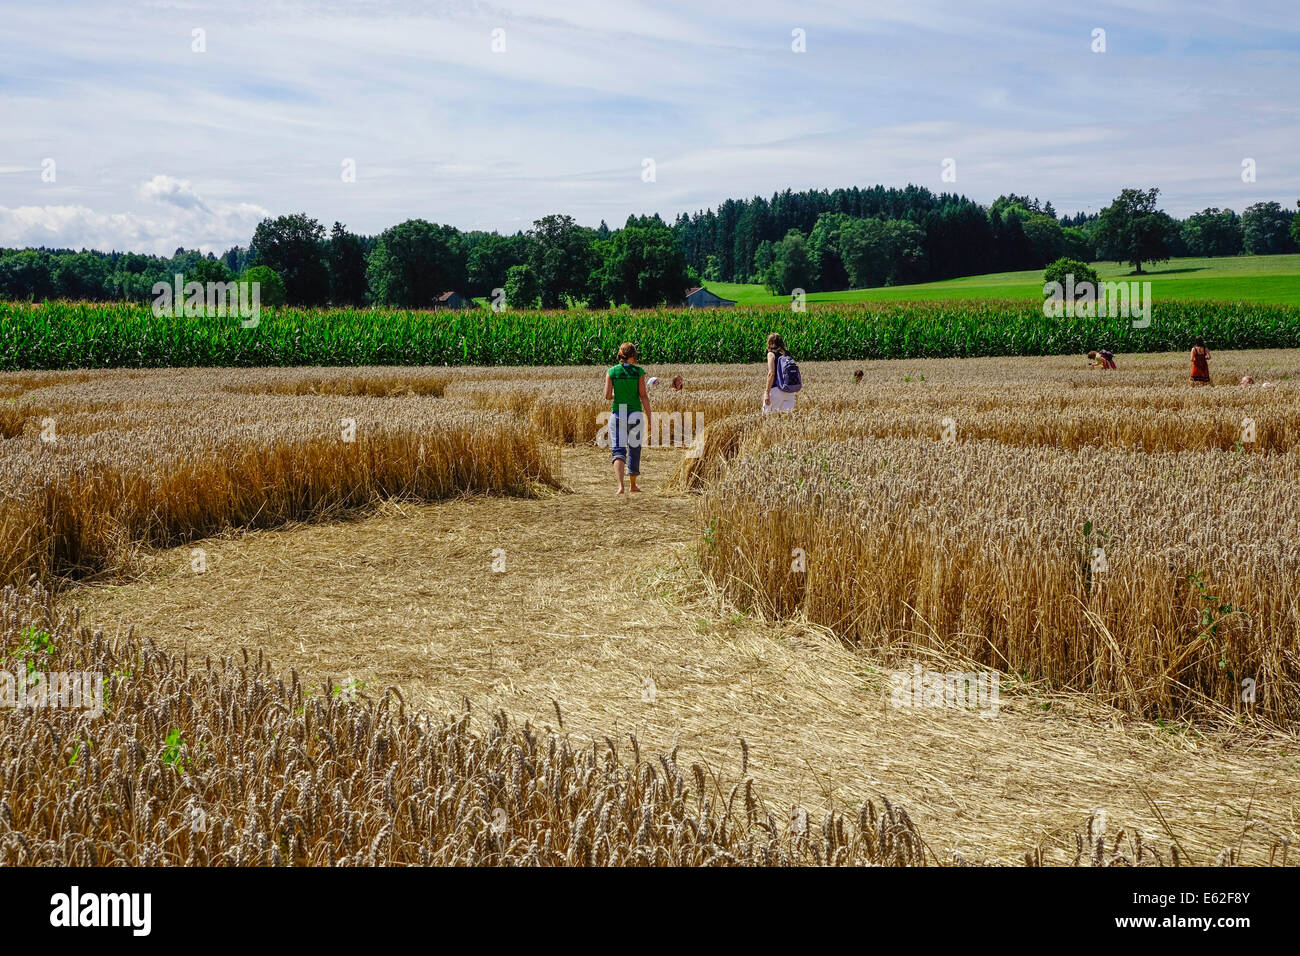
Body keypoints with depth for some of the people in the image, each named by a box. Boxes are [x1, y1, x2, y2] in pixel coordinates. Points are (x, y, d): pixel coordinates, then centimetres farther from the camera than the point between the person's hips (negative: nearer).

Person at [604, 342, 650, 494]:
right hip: (635, 414, 0)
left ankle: (620, 485, -20)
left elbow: (607, 396, -5)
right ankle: (633, 485, 29)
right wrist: (649, 419, -2)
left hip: (617, 414, 0)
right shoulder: (638, 372, -4)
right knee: (634, 450, 16)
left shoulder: (611, 372, -1)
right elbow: (644, 396, -7)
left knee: (618, 450, 0)